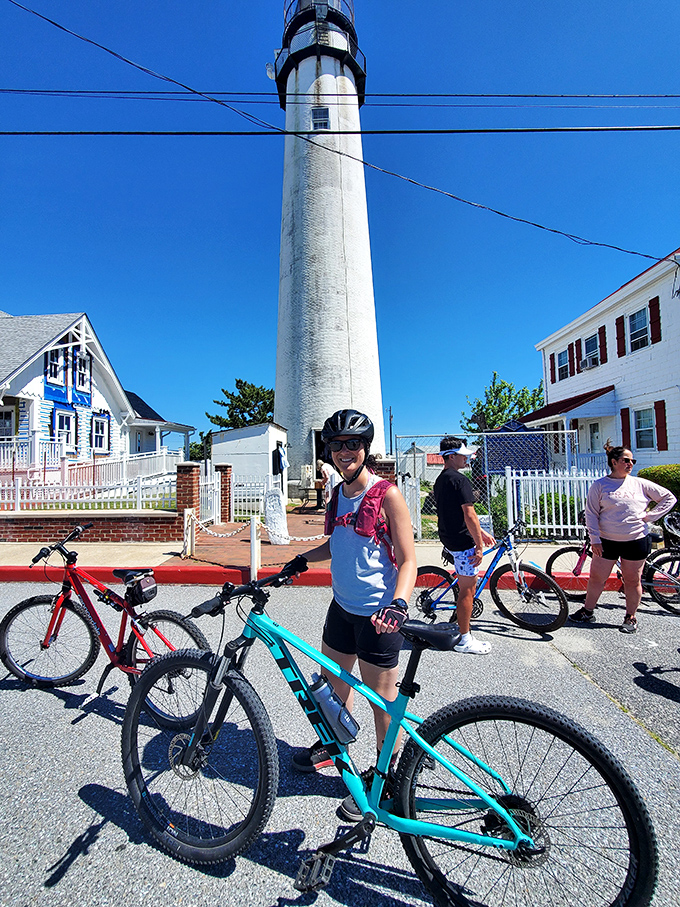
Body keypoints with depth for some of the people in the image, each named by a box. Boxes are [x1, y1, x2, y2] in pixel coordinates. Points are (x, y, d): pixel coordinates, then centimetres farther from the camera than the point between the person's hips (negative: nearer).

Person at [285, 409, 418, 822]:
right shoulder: (339, 493, 6)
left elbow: (408, 560, -15)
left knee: (382, 697, 9)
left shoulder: (387, 494, -15)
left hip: (378, 613, -7)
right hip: (342, 605, 7)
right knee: (334, 680, 23)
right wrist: (303, 559, 9)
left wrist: (398, 603, -30)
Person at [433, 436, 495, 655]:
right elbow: (469, 516, -22)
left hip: (447, 537, 9)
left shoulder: (440, 480, 12)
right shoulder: (460, 480, -18)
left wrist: (480, 533, 20)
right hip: (461, 541, -9)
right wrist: (479, 546, -16)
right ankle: (465, 640, 9)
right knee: (467, 588, 0)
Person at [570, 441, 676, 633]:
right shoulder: (599, 485, 0)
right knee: (596, 578, 5)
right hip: (607, 541, -1)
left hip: (636, 540, 1)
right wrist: (594, 539, -8)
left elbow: (669, 498, 11)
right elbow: (591, 513, -1)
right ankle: (588, 611, 22)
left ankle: (630, 618, 25)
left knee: (633, 580, 8)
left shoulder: (640, 484, 4)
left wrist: (649, 516, 1)